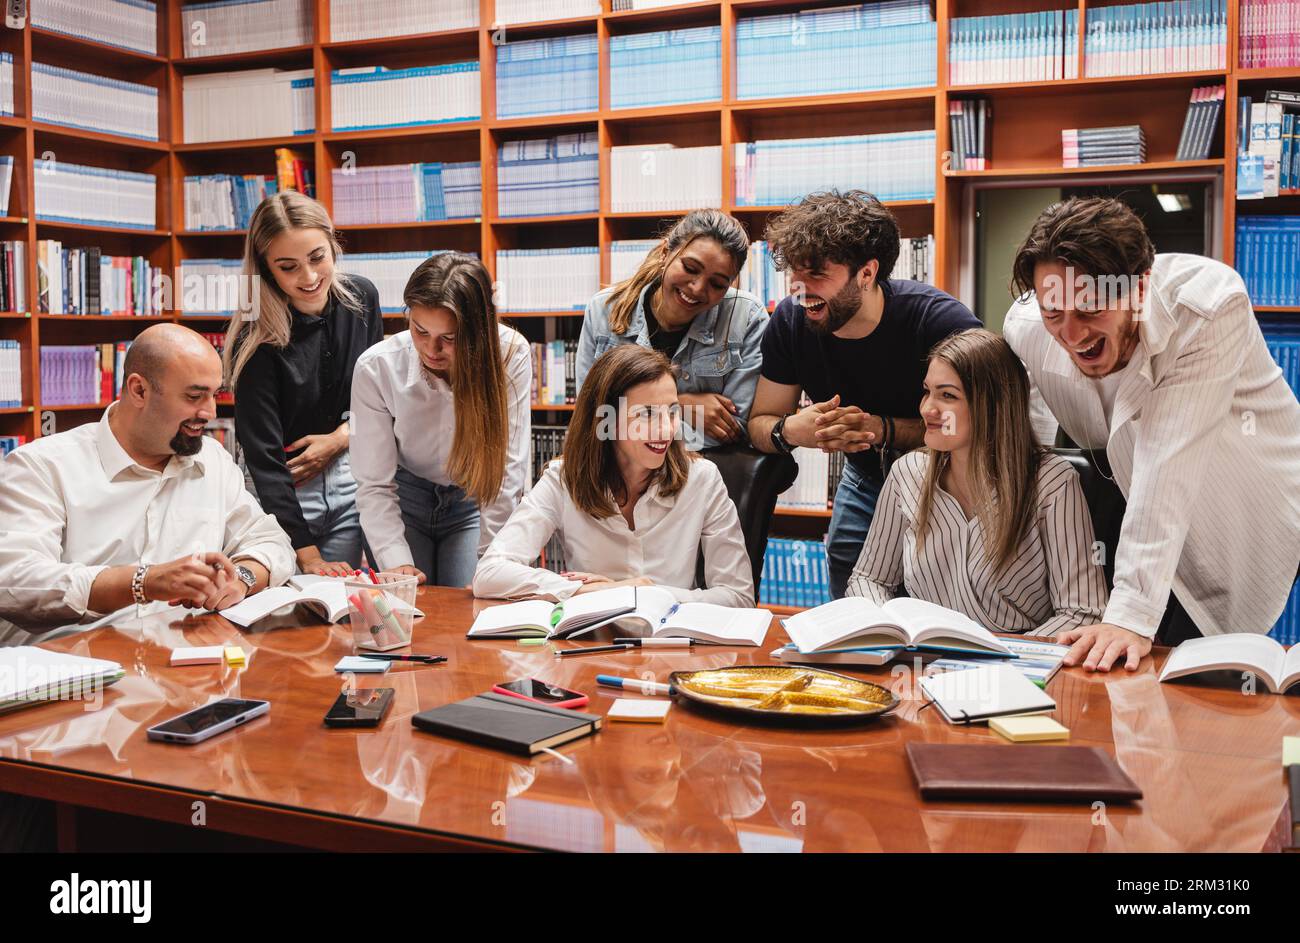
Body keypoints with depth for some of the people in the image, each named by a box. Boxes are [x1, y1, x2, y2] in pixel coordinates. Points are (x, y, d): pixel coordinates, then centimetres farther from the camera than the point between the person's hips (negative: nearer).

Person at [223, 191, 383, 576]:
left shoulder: (360, 298, -4)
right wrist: (307, 555, -25)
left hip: (349, 482, 4)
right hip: (284, 492, -4)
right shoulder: (257, 338, -18)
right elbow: (263, 456, -21)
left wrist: (340, 438, -7)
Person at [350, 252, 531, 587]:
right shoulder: (375, 368, -22)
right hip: (404, 499, 1)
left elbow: (506, 468, -21)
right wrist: (397, 562, -29)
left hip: (474, 502, 0)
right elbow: (374, 485, -17)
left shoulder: (510, 354, -25)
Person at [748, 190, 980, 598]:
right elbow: (759, 423, -6)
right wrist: (789, 431, -29)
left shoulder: (943, 322, -28)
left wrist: (882, 430, -36)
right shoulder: (790, 320, -15)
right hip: (866, 482, 4)